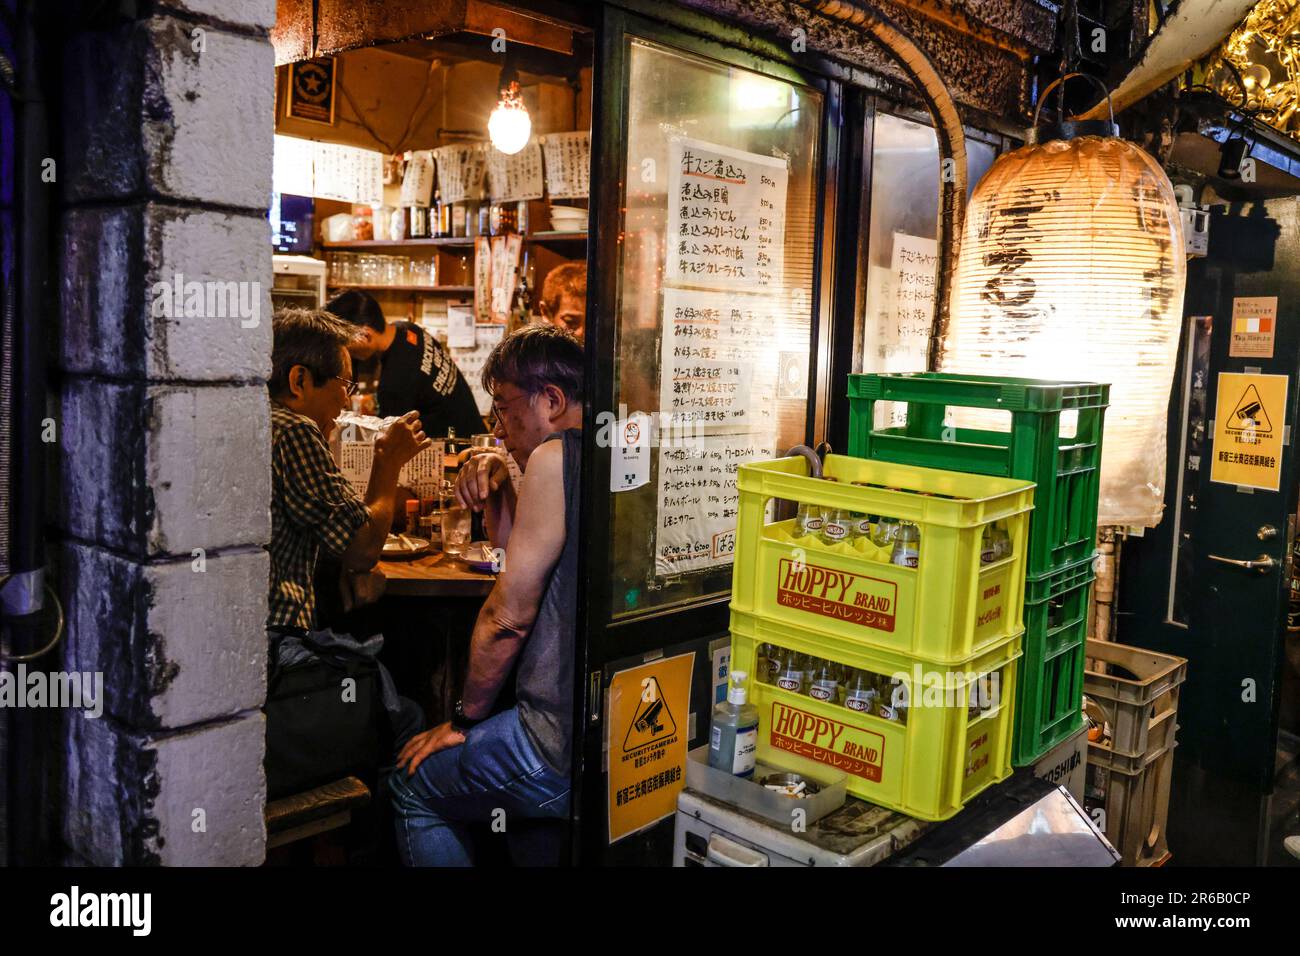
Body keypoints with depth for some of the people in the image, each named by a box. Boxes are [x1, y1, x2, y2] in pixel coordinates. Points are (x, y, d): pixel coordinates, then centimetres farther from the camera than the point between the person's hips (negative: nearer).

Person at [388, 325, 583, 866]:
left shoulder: (555, 456, -15)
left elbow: (508, 617, -13)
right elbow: (515, 548, 26)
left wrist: (464, 718, 0)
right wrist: (498, 485, 8)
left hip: (569, 751, -9)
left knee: (412, 787, 13)